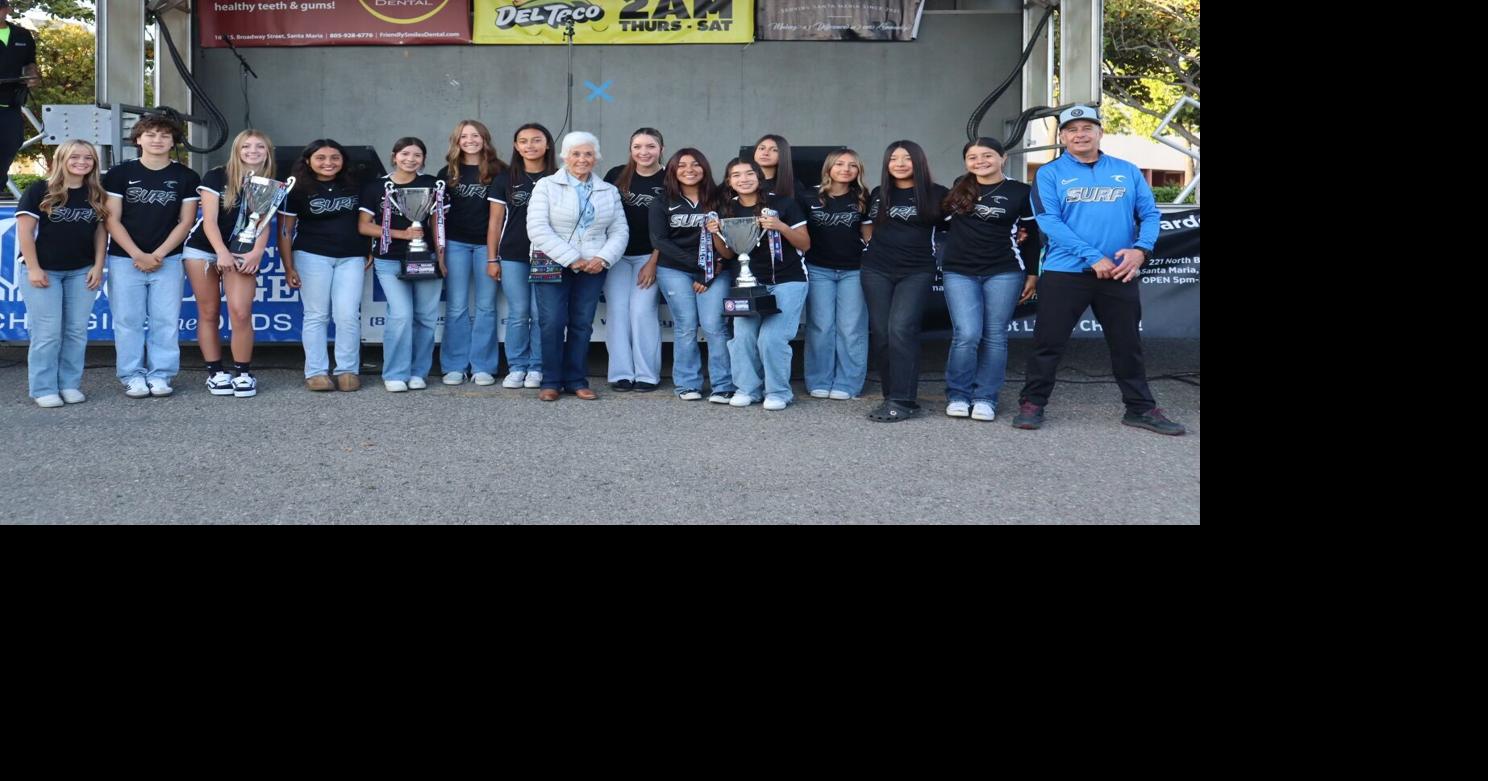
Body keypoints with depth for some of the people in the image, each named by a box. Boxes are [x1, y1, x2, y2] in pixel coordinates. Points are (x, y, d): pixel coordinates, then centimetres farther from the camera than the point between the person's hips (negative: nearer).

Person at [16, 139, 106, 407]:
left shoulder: (96, 194, 6)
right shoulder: (39, 191, -5)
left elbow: (101, 231, 9)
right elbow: (25, 230, -7)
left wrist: (98, 266, 1)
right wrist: (33, 268, -12)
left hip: (81, 272, 4)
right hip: (46, 271, -4)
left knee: (77, 331, 5)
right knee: (47, 333, -3)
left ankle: (70, 385, 15)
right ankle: (44, 389, 6)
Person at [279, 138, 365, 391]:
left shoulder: (355, 187, 8)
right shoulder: (297, 190, 1)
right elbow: (285, 230, 1)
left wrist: (371, 255, 6)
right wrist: (288, 267, -4)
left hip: (352, 258, 2)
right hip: (312, 256, -2)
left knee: (348, 315, -3)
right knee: (316, 315, 1)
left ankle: (348, 370, 6)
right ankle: (316, 373, 6)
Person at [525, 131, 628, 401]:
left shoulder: (609, 192, 12)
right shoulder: (546, 186, 2)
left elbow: (620, 231, 8)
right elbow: (538, 229, -9)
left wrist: (603, 258, -10)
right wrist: (571, 258, -14)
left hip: (593, 267, 3)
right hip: (553, 265, -2)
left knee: (582, 324, 3)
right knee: (552, 323, -7)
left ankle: (576, 381, 11)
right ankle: (551, 382, 3)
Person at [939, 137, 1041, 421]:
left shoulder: (1020, 192, 1)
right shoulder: (959, 188, 8)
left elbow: (1032, 236, 6)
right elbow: (942, 218, 20)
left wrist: (1032, 274, 3)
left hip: (1004, 273, -1)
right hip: (959, 272, 1)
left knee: (994, 336, 2)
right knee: (967, 335, -9)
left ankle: (985, 398, 10)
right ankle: (957, 396, 5)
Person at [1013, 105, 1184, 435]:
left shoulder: (1128, 171, 10)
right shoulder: (1050, 174, 0)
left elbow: (1150, 213, 7)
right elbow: (1049, 221, -11)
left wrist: (1141, 250, -14)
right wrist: (1093, 257, -18)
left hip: (1120, 274, 3)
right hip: (1065, 272, -3)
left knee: (1128, 343, 11)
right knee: (1049, 342, 1)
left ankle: (1140, 408, 22)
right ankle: (1032, 404, 12)